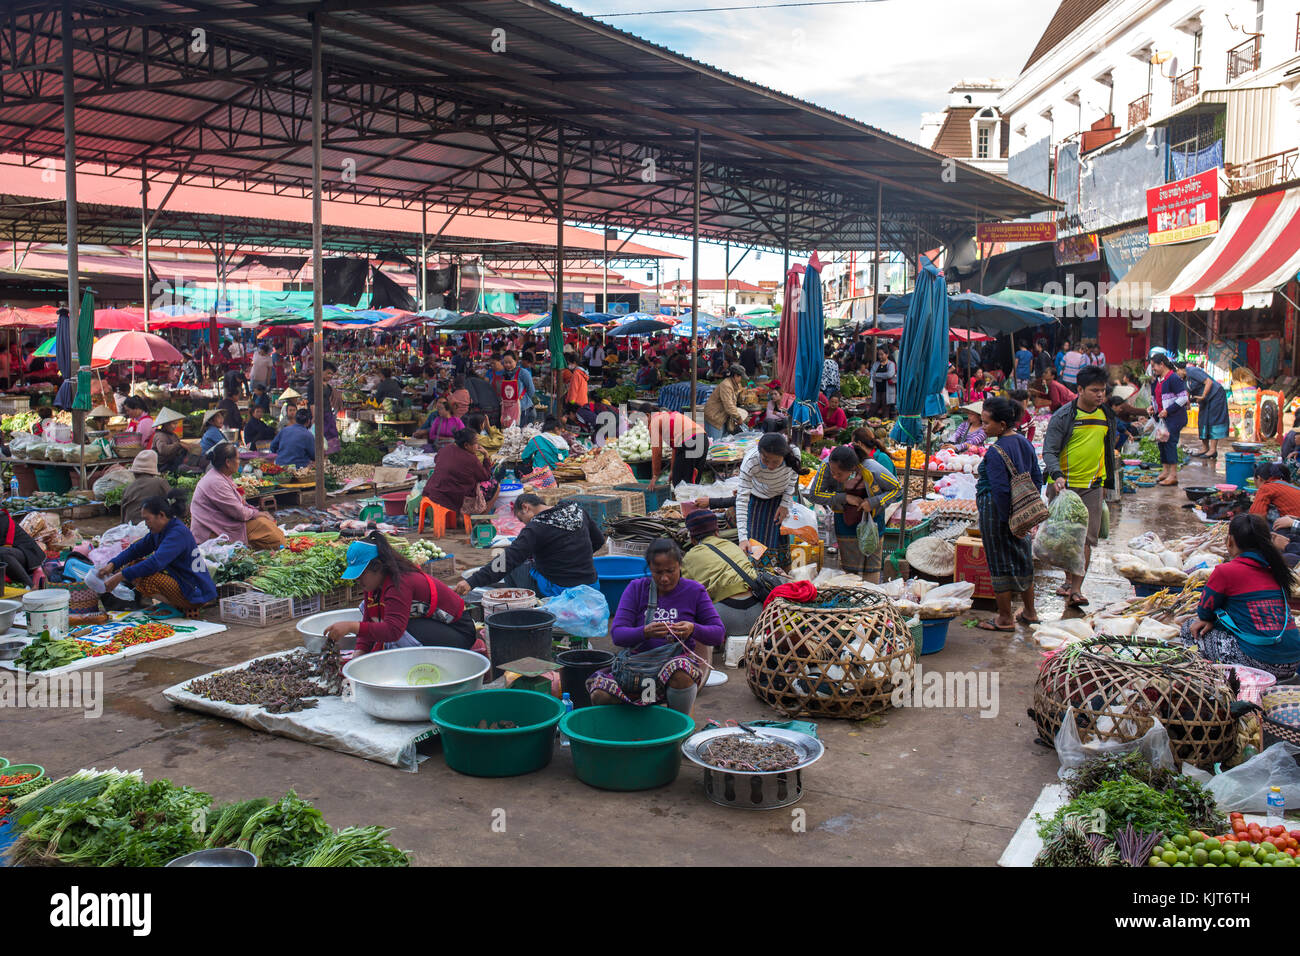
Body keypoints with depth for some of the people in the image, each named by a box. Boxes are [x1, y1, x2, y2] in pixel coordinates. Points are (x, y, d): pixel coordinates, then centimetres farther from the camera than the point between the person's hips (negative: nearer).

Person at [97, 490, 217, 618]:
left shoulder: (178, 533, -22)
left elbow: (155, 563, -32)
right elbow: (136, 550, 13)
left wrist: (120, 576, -30)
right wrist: (112, 565, -3)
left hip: (197, 593, -9)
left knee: (148, 579, -30)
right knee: (134, 564, 8)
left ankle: (179, 607, -9)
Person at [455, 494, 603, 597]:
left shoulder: (536, 529, -15)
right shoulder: (577, 511, 6)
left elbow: (507, 561, -21)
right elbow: (599, 540, 20)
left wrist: (472, 582, -20)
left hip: (559, 590, -7)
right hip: (590, 587, 7)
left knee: (513, 569, 10)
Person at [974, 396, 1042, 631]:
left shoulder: (995, 452, -21)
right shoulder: (1025, 443, 4)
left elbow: (1000, 490, -24)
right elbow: (1037, 479, 10)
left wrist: (1009, 521, -18)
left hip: (996, 513, -8)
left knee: (1000, 564, 4)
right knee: (1022, 560, 19)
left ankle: (1005, 619, 14)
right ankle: (1029, 613, 33)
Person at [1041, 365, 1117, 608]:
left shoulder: (1107, 416, 7)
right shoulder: (1063, 416, -7)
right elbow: (1049, 451, -10)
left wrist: (1107, 482, 21)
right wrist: (1057, 476, -27)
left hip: (1092, 486, 3)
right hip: (1063, 485, -3)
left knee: (1087, 538, -4)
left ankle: (1076, 589, -2)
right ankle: (1069, 579, 26)